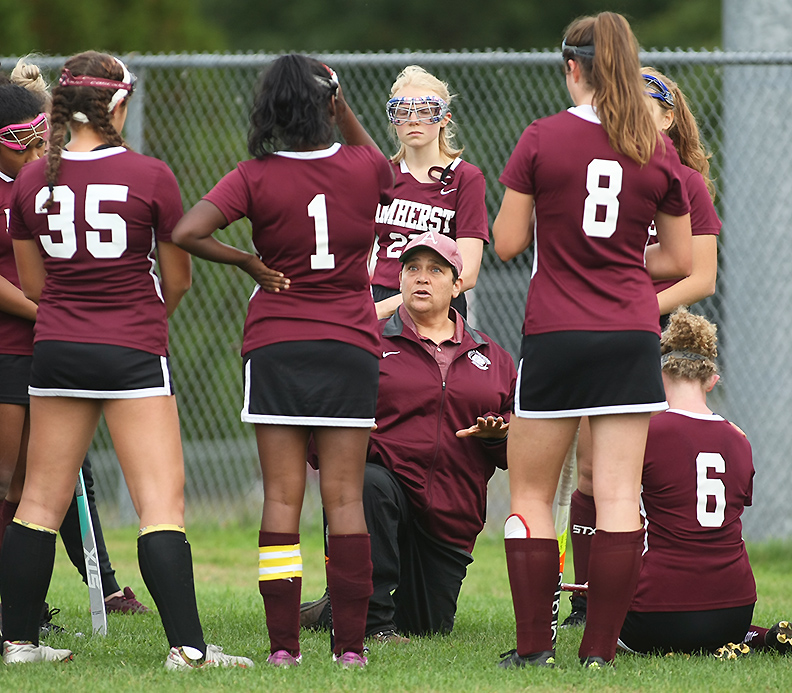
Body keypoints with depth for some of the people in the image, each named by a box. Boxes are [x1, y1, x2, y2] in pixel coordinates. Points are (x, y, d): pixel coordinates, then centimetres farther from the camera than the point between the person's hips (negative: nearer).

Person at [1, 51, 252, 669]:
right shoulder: (150, 176, -9)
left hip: (56, 350, 4)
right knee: (162, 502, -4)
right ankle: (187, 646, -9)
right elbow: (178, 279, 1)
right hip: (132, 352, -4)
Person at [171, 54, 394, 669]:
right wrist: (344, 112, 14)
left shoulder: (256, 178, -9)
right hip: (350, 347, 1)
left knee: (281, 497, 2)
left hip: (275, 347, -1)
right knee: (344, 497, 3)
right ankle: (351, 644, -1)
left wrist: (248, 262, -6)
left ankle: (283, 643, -2)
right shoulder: (364, 169, -4)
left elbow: (187, 233, -20)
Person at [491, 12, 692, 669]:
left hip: (555, 336, -2)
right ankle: (600, 650, -1)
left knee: (532, 493, 9)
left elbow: (507, 243, -2)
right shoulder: (660, 151, 2)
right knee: (619, 498, 1)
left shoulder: (542, 139, -5)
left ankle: (534, 644, 6)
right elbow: (678, 261, 9)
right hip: (632, 336, 2)